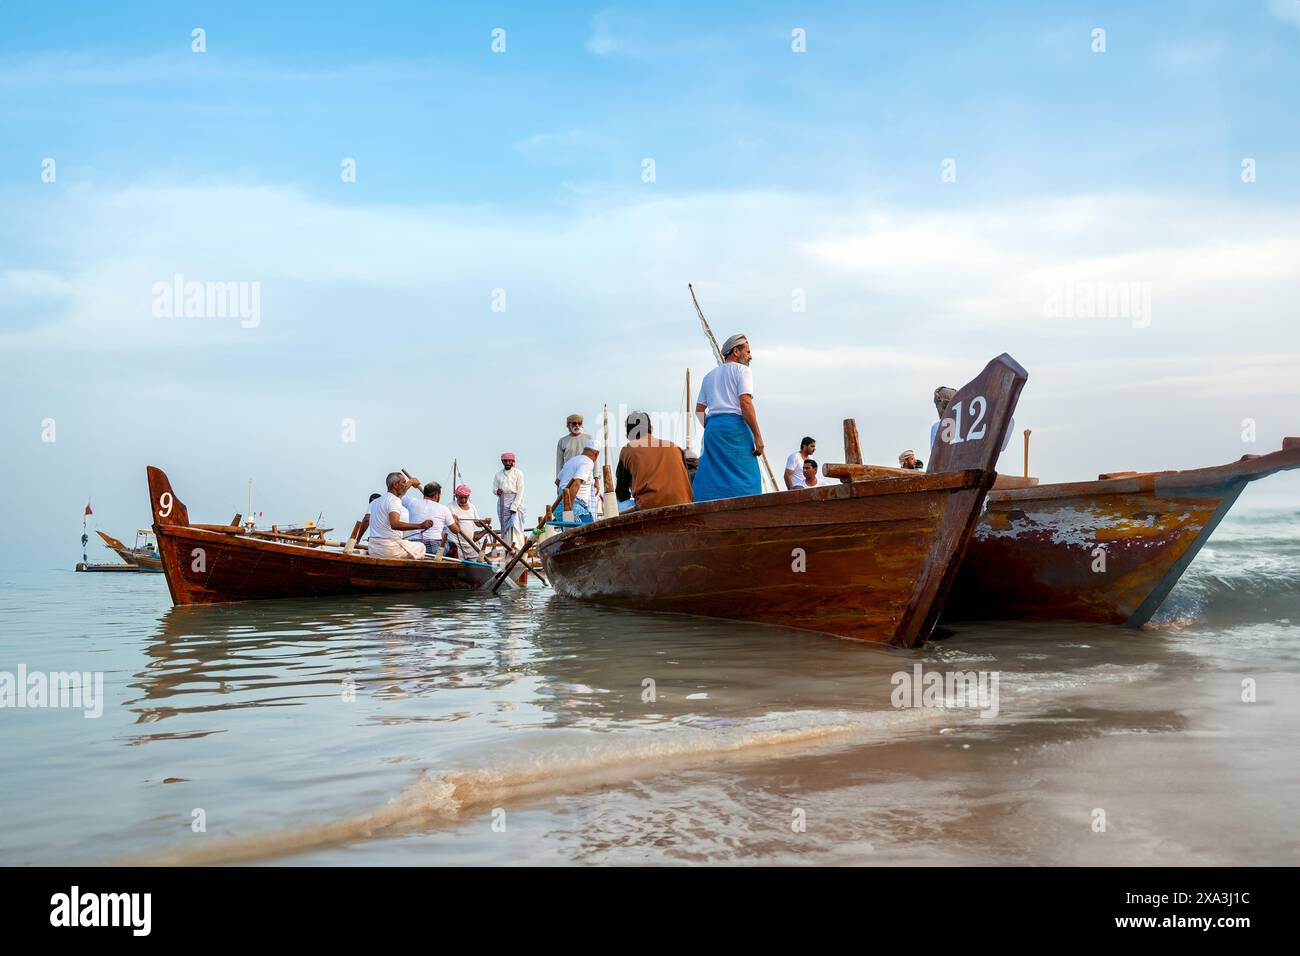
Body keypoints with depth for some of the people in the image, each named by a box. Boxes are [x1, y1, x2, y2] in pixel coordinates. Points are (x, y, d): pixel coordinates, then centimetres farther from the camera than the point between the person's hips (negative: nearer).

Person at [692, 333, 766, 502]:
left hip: (711, 427, 7)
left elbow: (699, 410, 19)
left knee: (711, 479, 4)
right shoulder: (741, 370, 3)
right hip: (734, 426, -7)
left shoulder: (709, 376, 24)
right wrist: (757, 436, -11)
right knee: (744, 479, -9)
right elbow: (745, 403, -10)